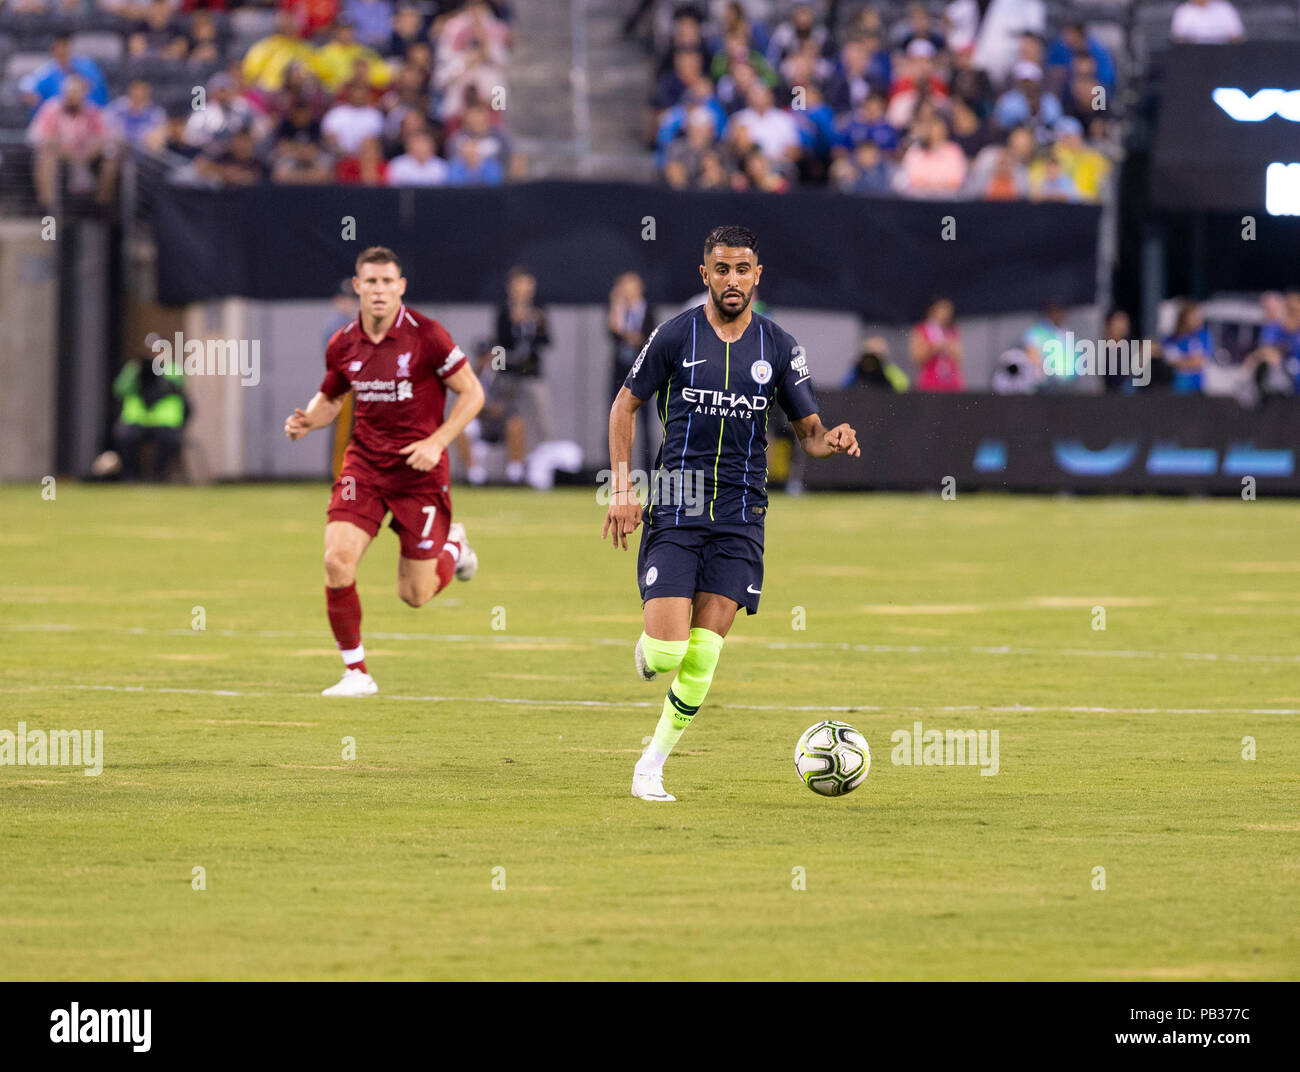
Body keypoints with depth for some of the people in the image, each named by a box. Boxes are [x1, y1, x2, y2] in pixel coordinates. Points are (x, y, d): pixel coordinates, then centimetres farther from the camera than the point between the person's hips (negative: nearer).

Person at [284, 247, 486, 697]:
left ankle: (453, 547, 37)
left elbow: (472, 392, -7)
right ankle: (356, 672, -3)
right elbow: (331, 397, 18)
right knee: (337, 560, -19)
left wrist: (436, 442, -18)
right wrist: (307, 420, -5)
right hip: (364, 465, 3)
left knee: (415, 595, 0)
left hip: (419, 470, -3)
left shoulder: (426, 335, -13)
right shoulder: (343, 344, 0)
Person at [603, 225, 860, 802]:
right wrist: (621, 488, 0)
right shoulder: (676, 335, 0)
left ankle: (651, 766, 10)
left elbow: (809, 431, 10)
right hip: (674, 509, -2)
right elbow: (626, 405, 9)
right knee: (666, 654, -12)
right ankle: (648, 648, 25)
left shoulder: (778, 347, 5)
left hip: (739, 516, 2)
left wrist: (832, 440, -15)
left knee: (701, 658, -5)